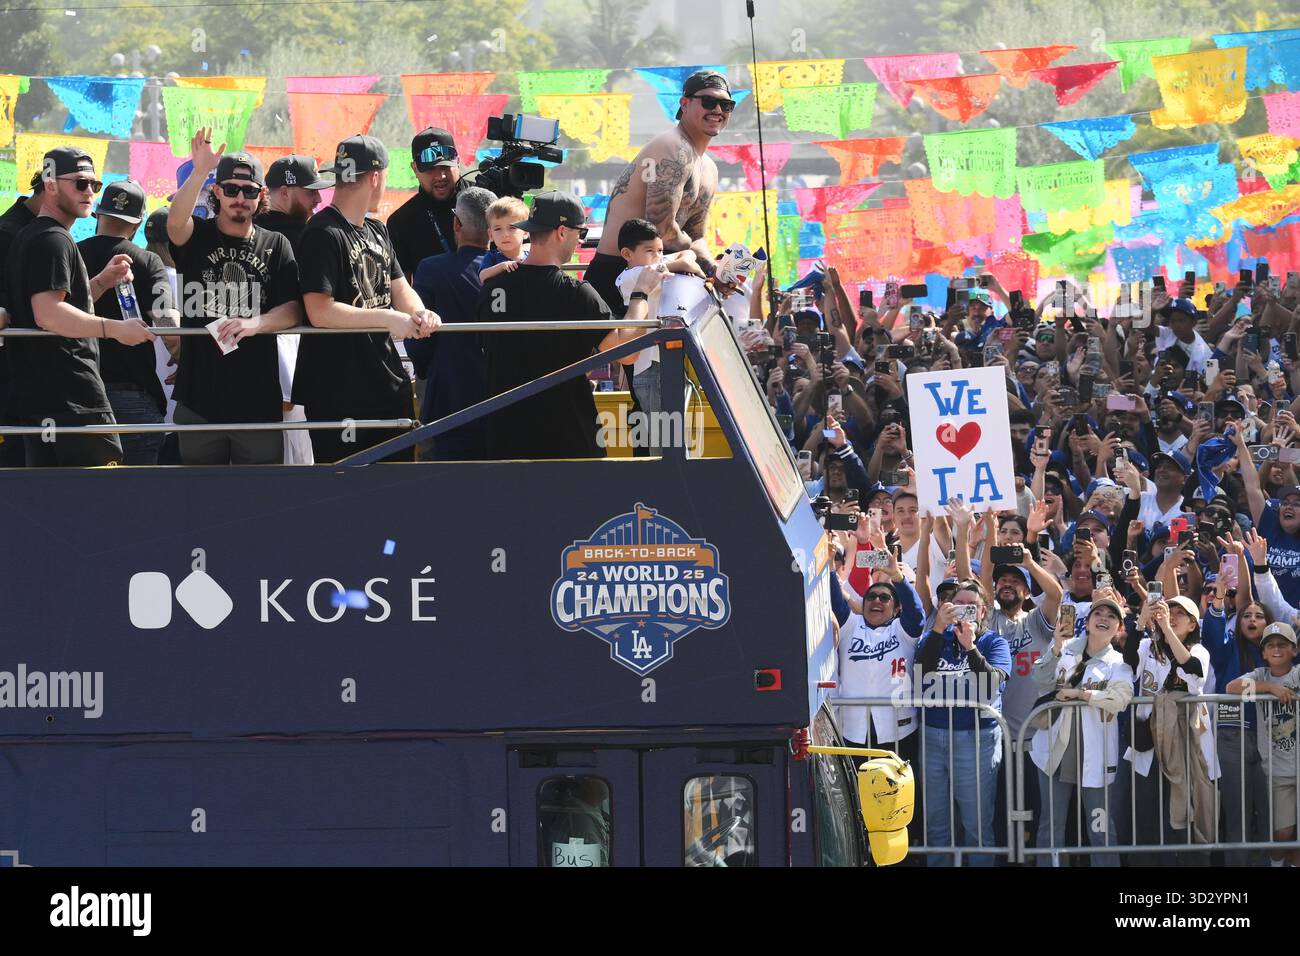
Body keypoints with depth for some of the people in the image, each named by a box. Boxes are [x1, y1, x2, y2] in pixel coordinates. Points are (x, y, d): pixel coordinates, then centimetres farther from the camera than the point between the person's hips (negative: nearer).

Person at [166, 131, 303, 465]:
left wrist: (255, 323, -20)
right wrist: (199, 172, -33)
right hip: (199, 398, -1)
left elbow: (293, 310, 0)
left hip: (258, 399, 1)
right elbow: (175, 222, -19)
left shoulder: (276, 246, 9)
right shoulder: (197, 237, 5)